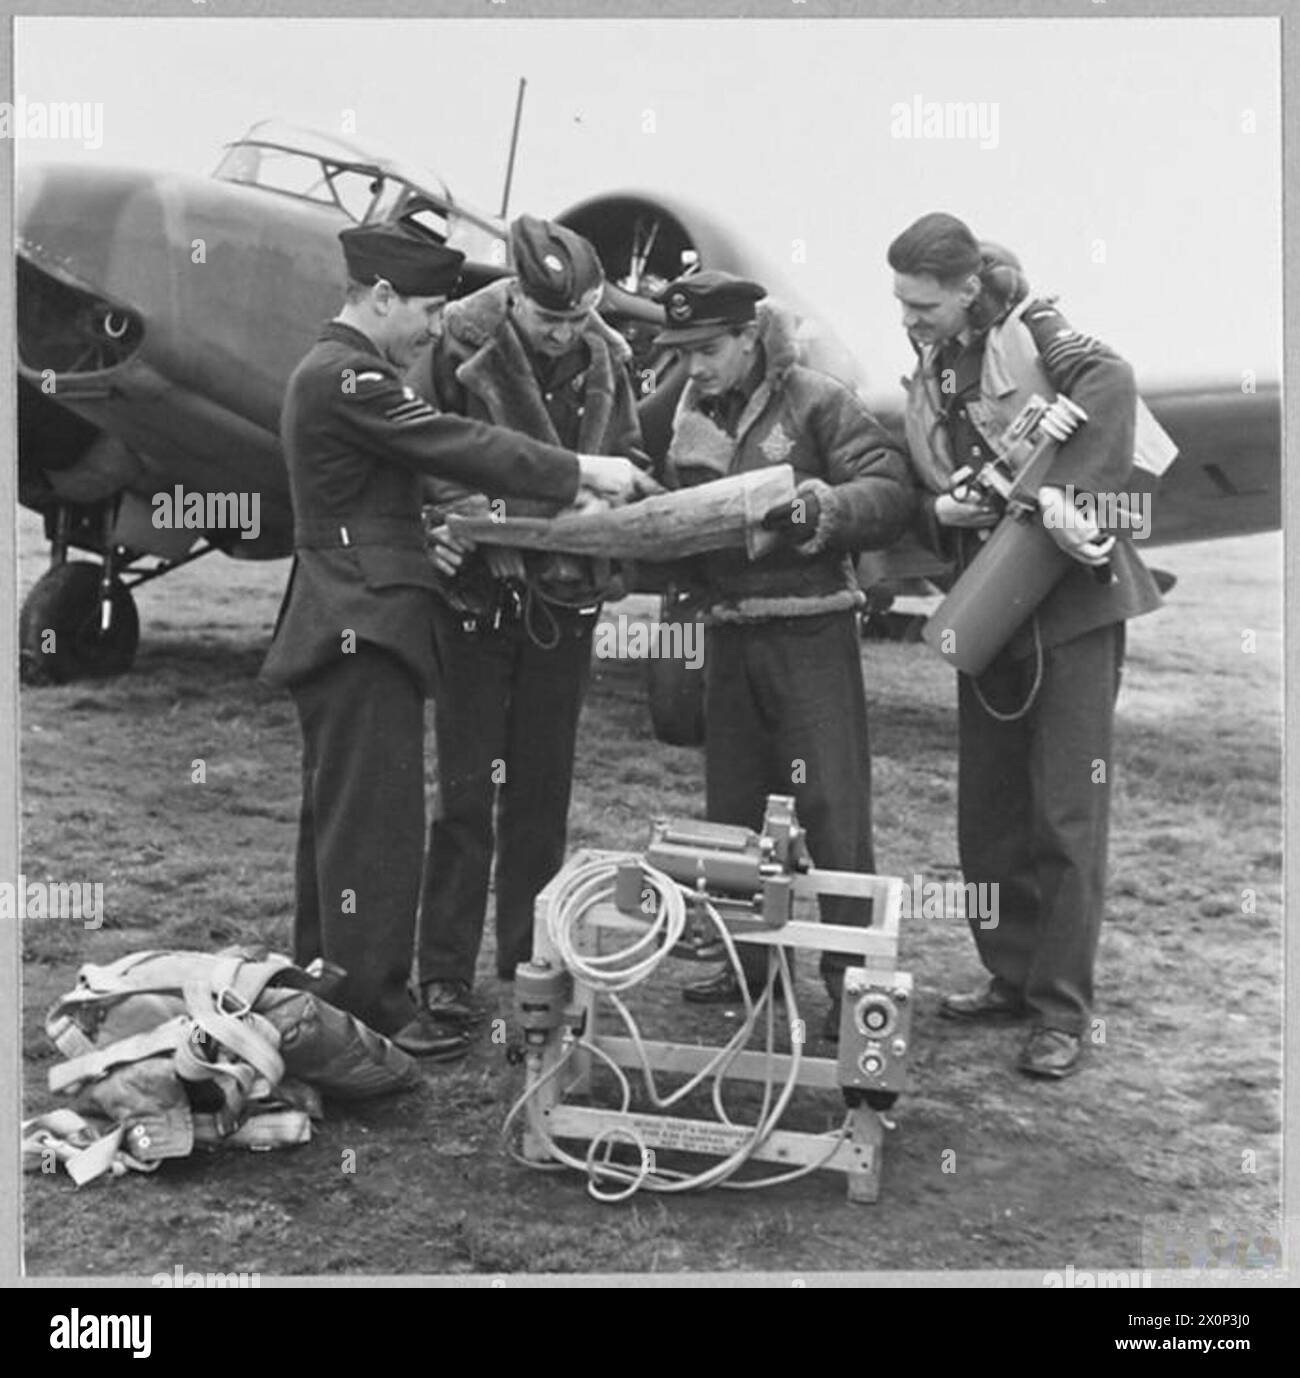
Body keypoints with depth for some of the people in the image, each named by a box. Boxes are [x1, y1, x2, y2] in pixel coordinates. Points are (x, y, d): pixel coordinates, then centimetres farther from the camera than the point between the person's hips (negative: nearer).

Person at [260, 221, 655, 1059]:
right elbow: (459, 447, -18)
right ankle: (376, 1009, 0)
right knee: (375, 820, -7)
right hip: (363, 628, -11)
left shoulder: (333, 373, 19)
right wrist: (582, 472, -13)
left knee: (338, 816, 15)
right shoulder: (347, 378, -15)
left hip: (348, 626, 11)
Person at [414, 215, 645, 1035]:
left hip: (565, 599, 4)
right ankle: (445, 973, 11)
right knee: (466, 790, 0)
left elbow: (625, 465, 10)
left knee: (544, 789, 11)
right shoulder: (462, 348, -9)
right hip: (478, 595, -3)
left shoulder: (606, 358, 2)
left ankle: (529, 962, 24)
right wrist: (452, 516, -22)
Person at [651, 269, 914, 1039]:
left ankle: (848, 974, 7)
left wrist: (821, 505, -28)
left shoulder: (816, 402, -7)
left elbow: (893, 494, -12)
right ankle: (743, 958, 26)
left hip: (811, 630, -6)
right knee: (728, 806, 12)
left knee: (833, 806, -3)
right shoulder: (691, 416, 11)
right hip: (729, 632, 7)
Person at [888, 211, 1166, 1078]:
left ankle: (1062, 1011, 7)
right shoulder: (929, 377, 11)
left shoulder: (1032, 330, -6)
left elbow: (1111, 382, -25)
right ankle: (1012, 975, 26)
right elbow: (915, 502, 12)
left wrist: (1065, 492, -34)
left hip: (1072, 598, -6)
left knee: (1067, 811, -2)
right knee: (988, 810, 11)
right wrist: (940, 508, -10)